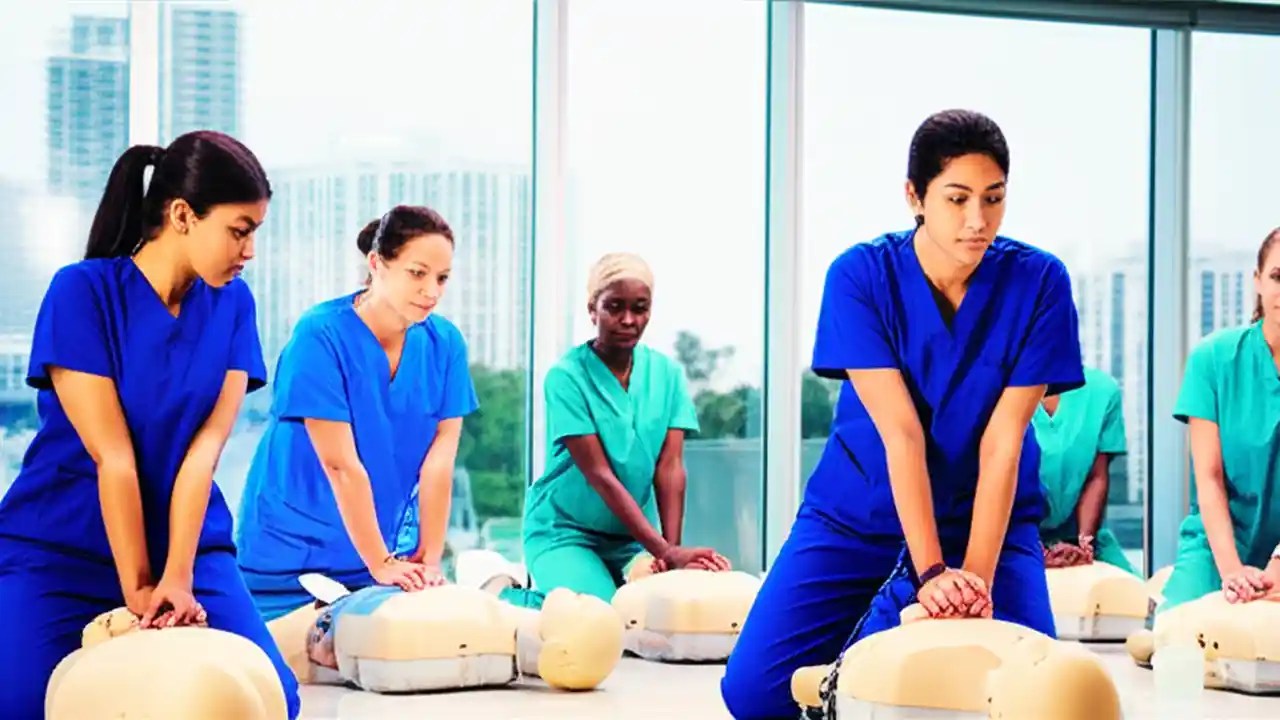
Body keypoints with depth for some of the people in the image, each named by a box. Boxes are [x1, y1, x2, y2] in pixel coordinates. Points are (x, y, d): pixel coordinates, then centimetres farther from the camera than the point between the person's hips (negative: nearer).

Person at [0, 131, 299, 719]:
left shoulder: (233, 304, 0)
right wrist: (136, 587, -18)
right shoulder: (83, 291, -12)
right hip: (59, 549, -3)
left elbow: (204, 449, -8)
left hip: (187, 543, 3)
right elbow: (111, 454, -16)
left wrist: (178, 576, -17)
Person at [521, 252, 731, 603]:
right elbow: (600, 475, -20)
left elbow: (670, 467, -7)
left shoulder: (667, 373, 0)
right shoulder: (566, 377, -14)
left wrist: (672, 549, -22)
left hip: (635, 535, 5)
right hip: (566, 530, -5)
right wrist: (664, 550, -28)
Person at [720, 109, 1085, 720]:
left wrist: (978, 577, -24)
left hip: (987, 515, 1)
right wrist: (930, 572, -29)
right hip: (859, 511, 0)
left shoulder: (1038, 282, -15)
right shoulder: (861, 275, -16)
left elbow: (1002, 441, -17)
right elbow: (900, 433, -22)